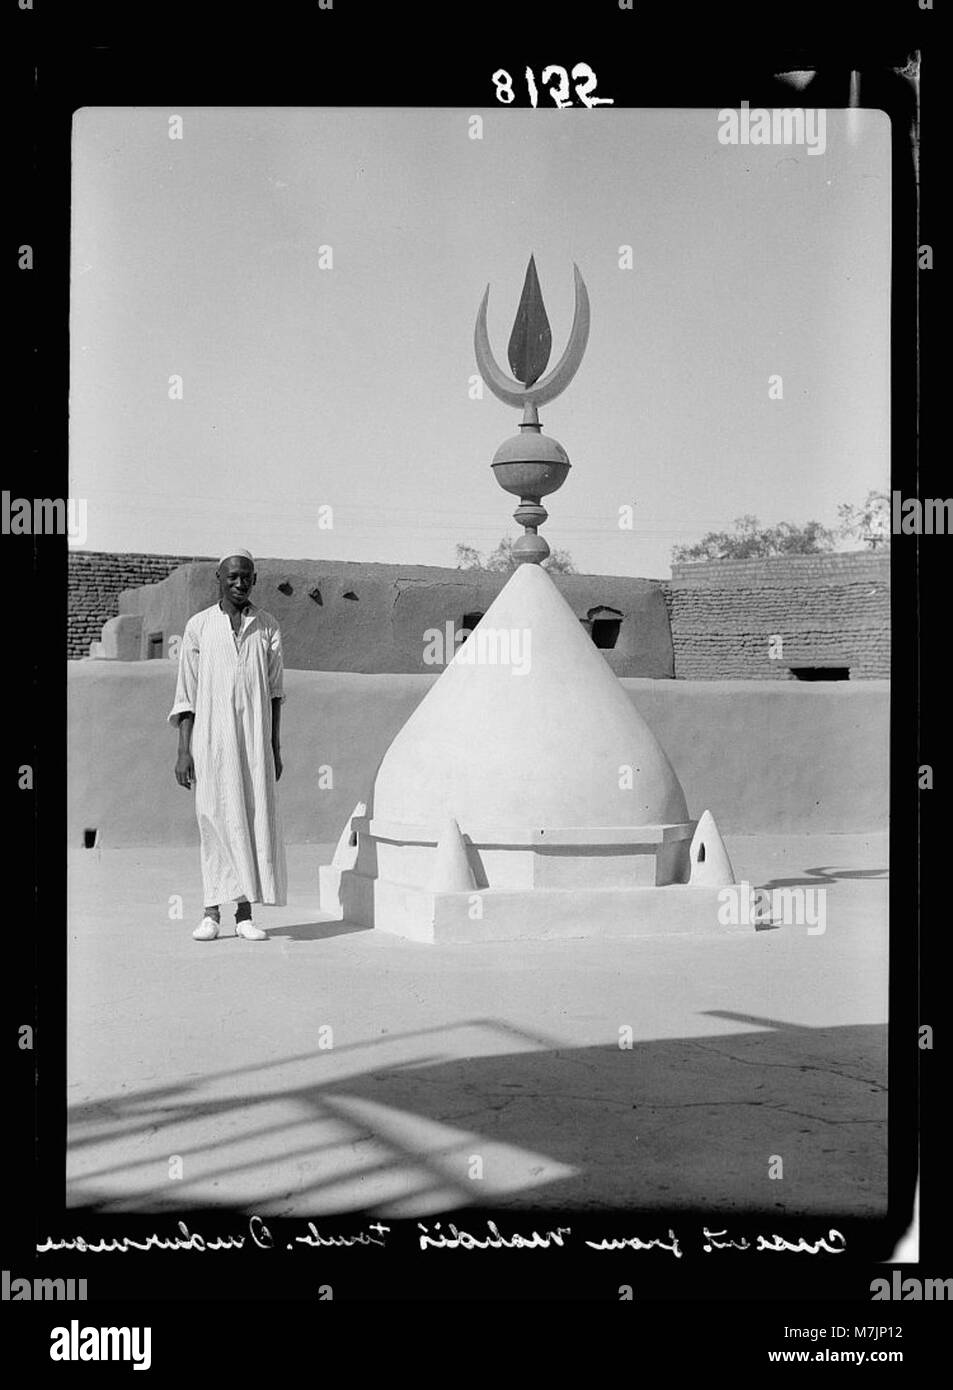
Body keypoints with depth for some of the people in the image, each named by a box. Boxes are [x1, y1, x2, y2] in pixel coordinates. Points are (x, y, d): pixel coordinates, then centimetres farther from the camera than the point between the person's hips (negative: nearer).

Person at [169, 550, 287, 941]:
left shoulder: (267, 628, 8)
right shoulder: (198, 626, 3)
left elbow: (275, 692, 10)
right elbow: (186, 695, 3)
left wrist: (275, 748, 7)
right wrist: (183, 751, -4)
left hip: (255, 739, 1)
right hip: (211, 737, -1)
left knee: (255, 819, -1)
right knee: (215, 820, -1)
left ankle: (245, 914, 4)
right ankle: (212, 913, 4)